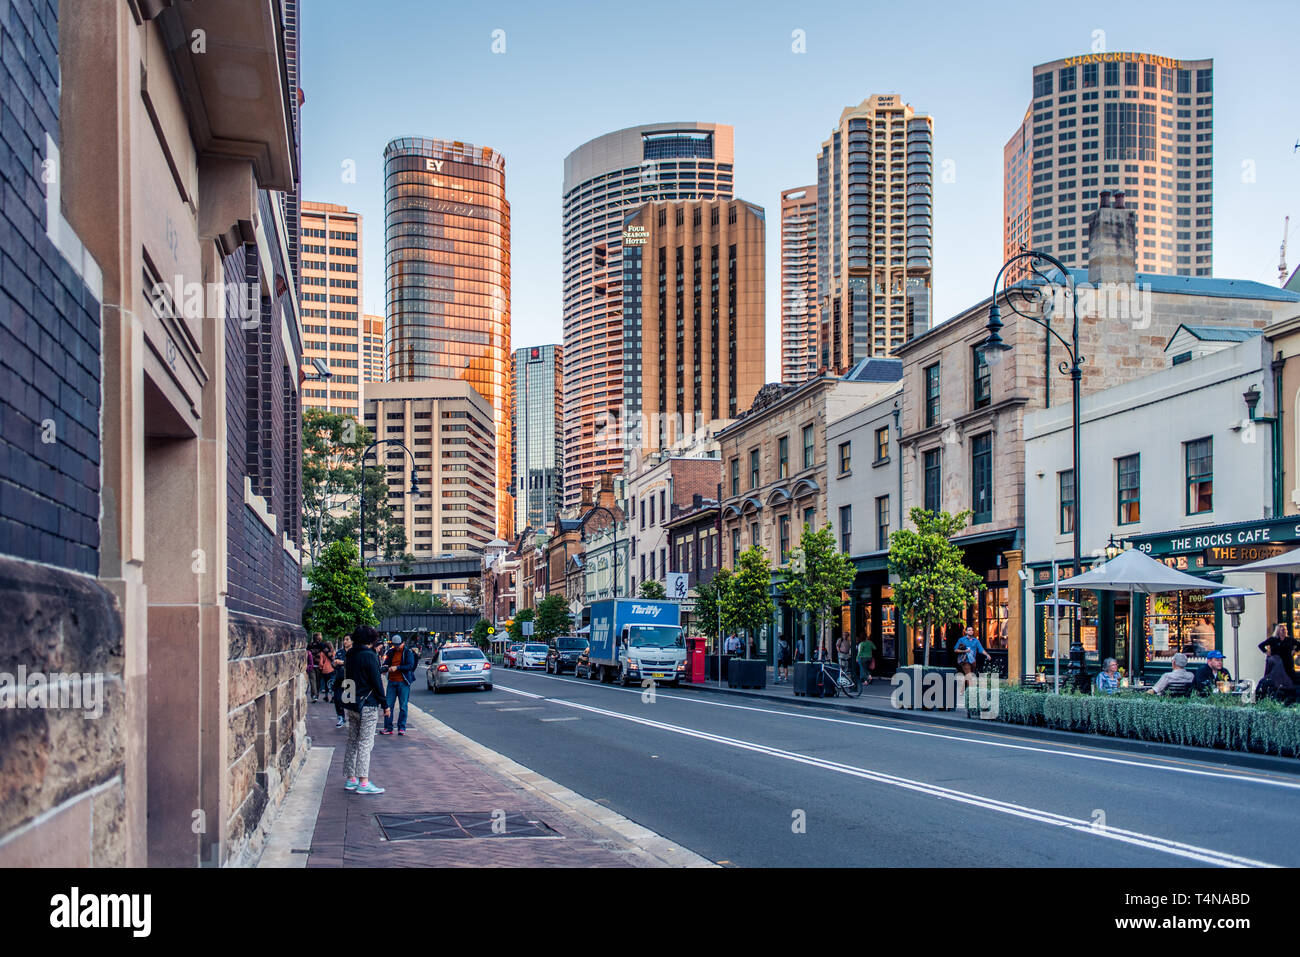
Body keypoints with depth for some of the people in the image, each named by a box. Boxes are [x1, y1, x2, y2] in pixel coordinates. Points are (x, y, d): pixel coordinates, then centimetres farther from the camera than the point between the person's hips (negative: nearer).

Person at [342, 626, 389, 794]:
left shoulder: (350, 656, 10)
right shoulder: (369, 656, -13)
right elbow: (376, 682, -14)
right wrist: (385, 705, -8)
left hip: (351, 704, 8)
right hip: (367, 705, -8)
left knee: (352, 742, 13)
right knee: (365, 743, -6)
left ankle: (351, 779, 17)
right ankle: (363, 782, -8)